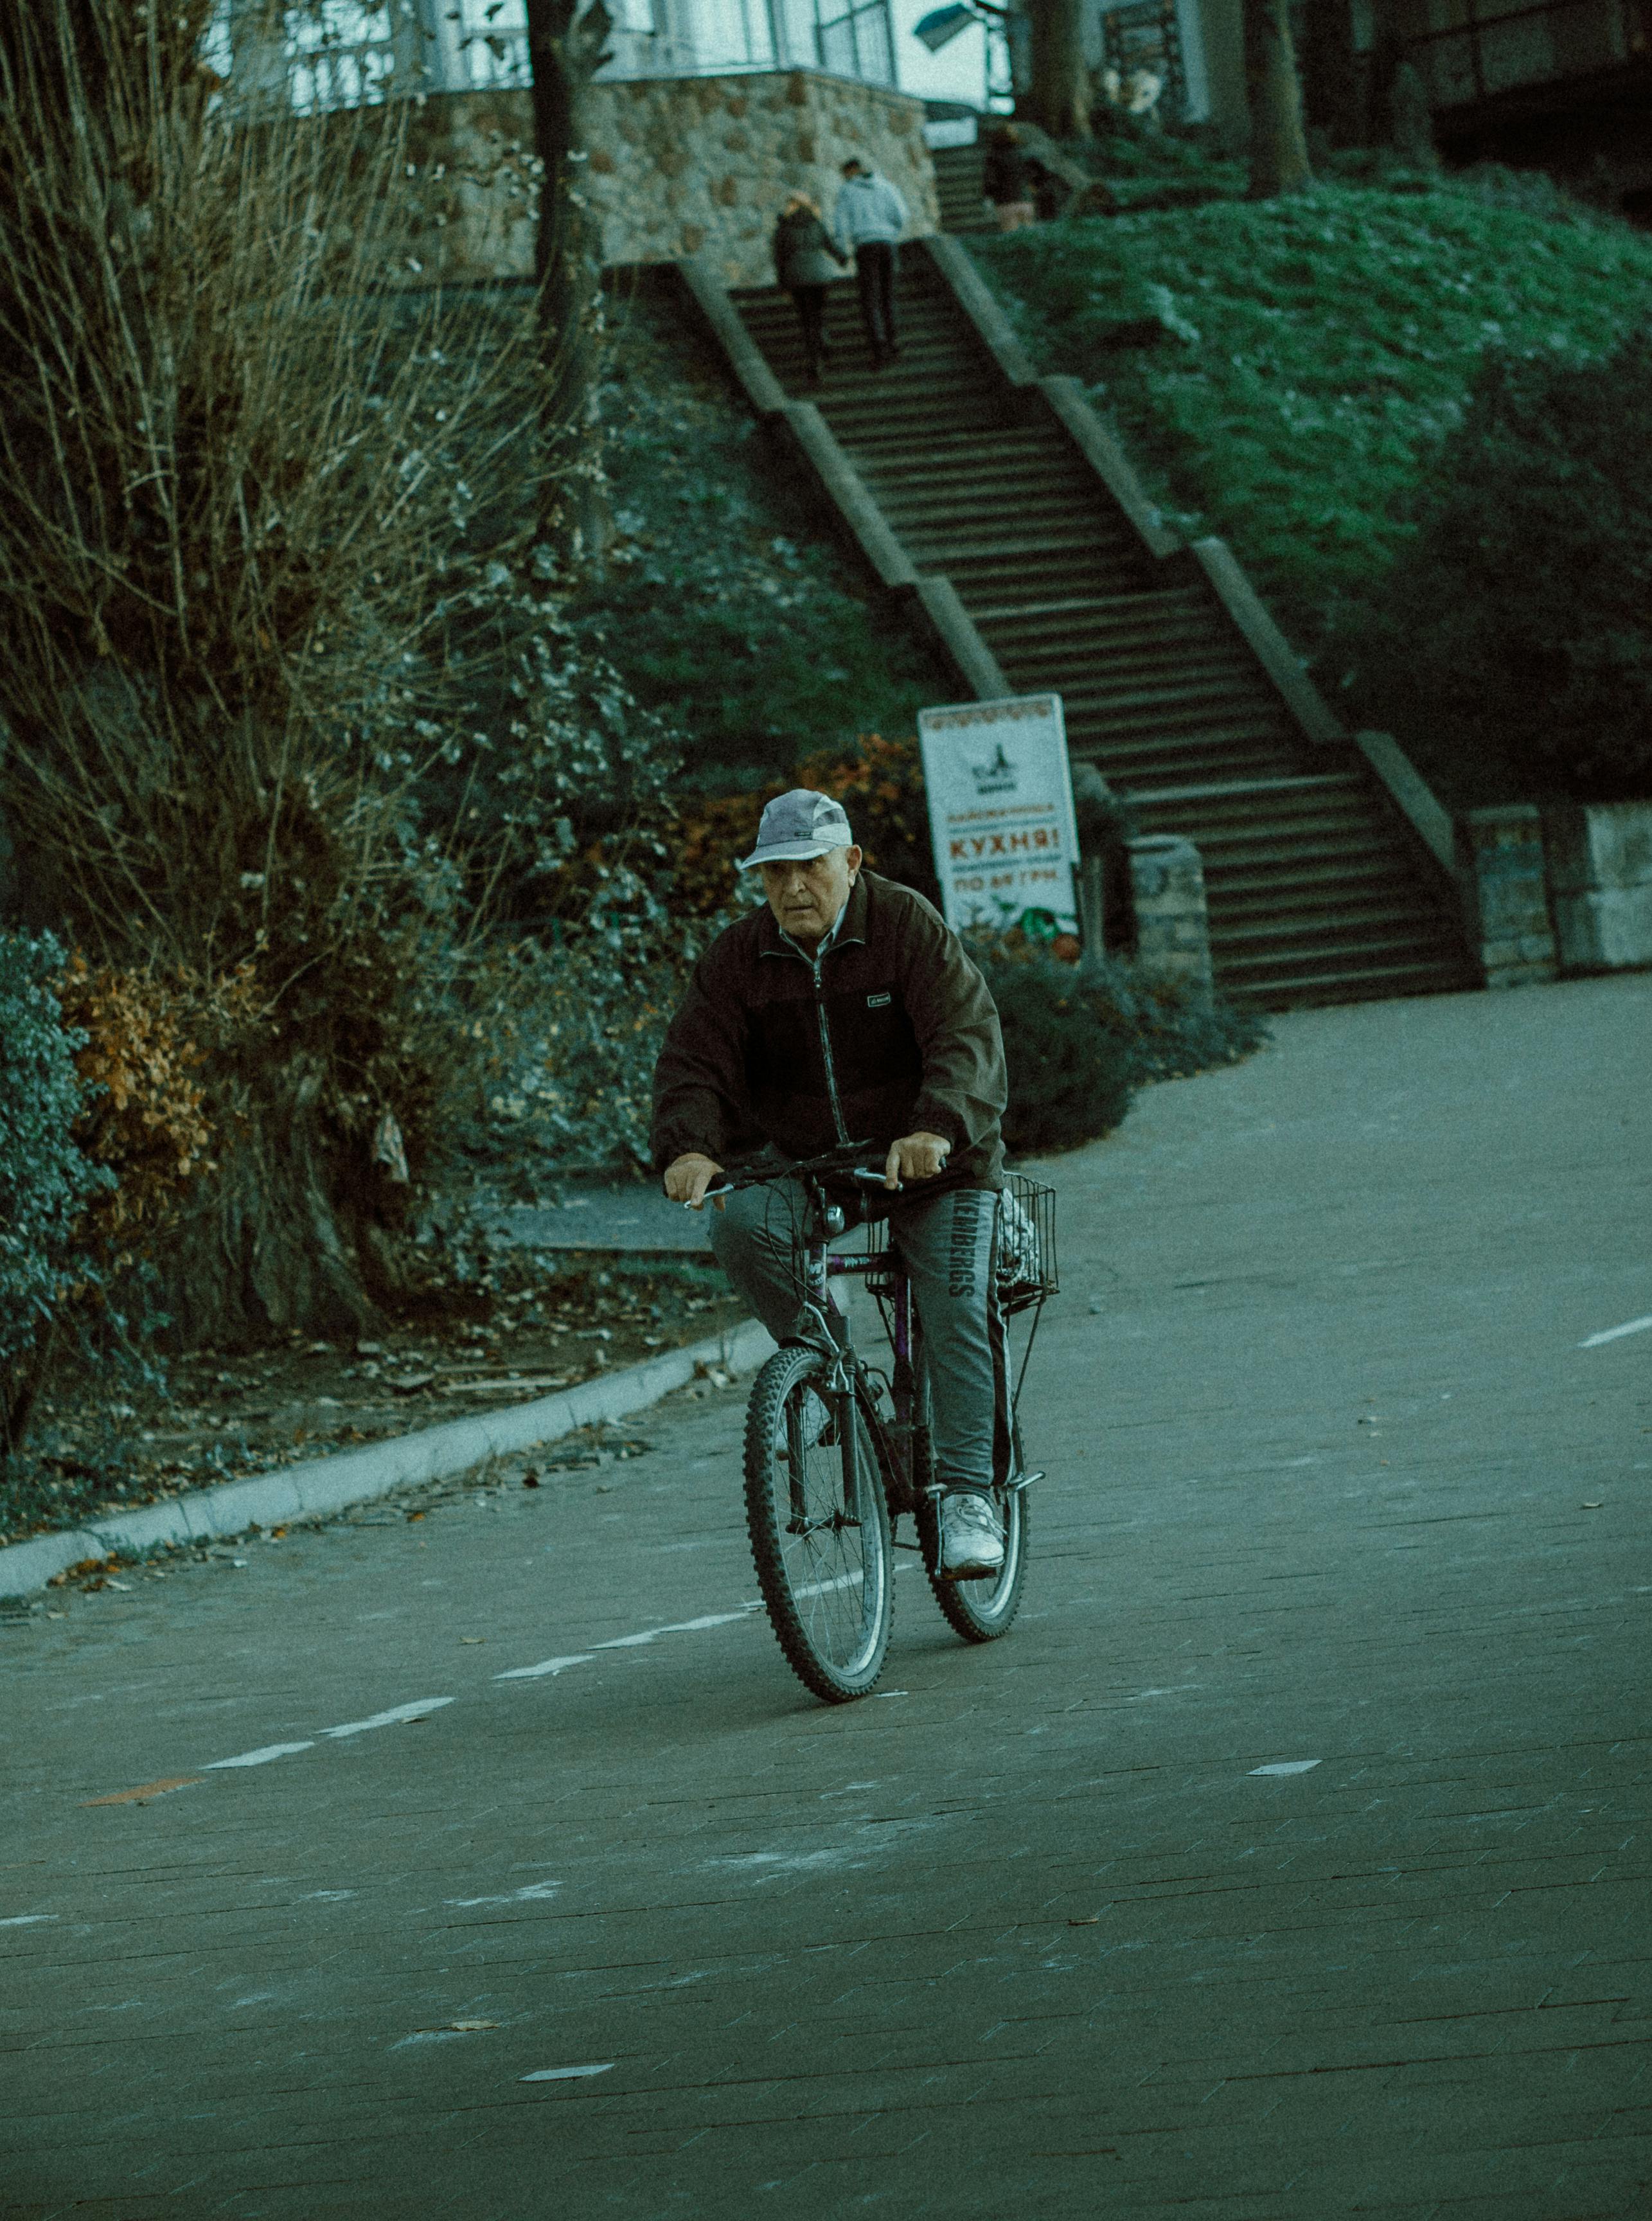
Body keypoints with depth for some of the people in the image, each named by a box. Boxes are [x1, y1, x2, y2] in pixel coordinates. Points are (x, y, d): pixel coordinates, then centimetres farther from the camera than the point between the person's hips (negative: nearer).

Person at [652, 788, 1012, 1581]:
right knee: (740, 1225, -27)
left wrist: (938, 1129, -45)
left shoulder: (911, 930, -14)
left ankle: (969, 1494, -7)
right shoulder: (738, 959, -4)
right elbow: (694, 1065, -9)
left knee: (957, 1315, -15)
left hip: (932, 1162, -2)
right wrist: (686, 1149, -31)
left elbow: (968, 1039, -25)